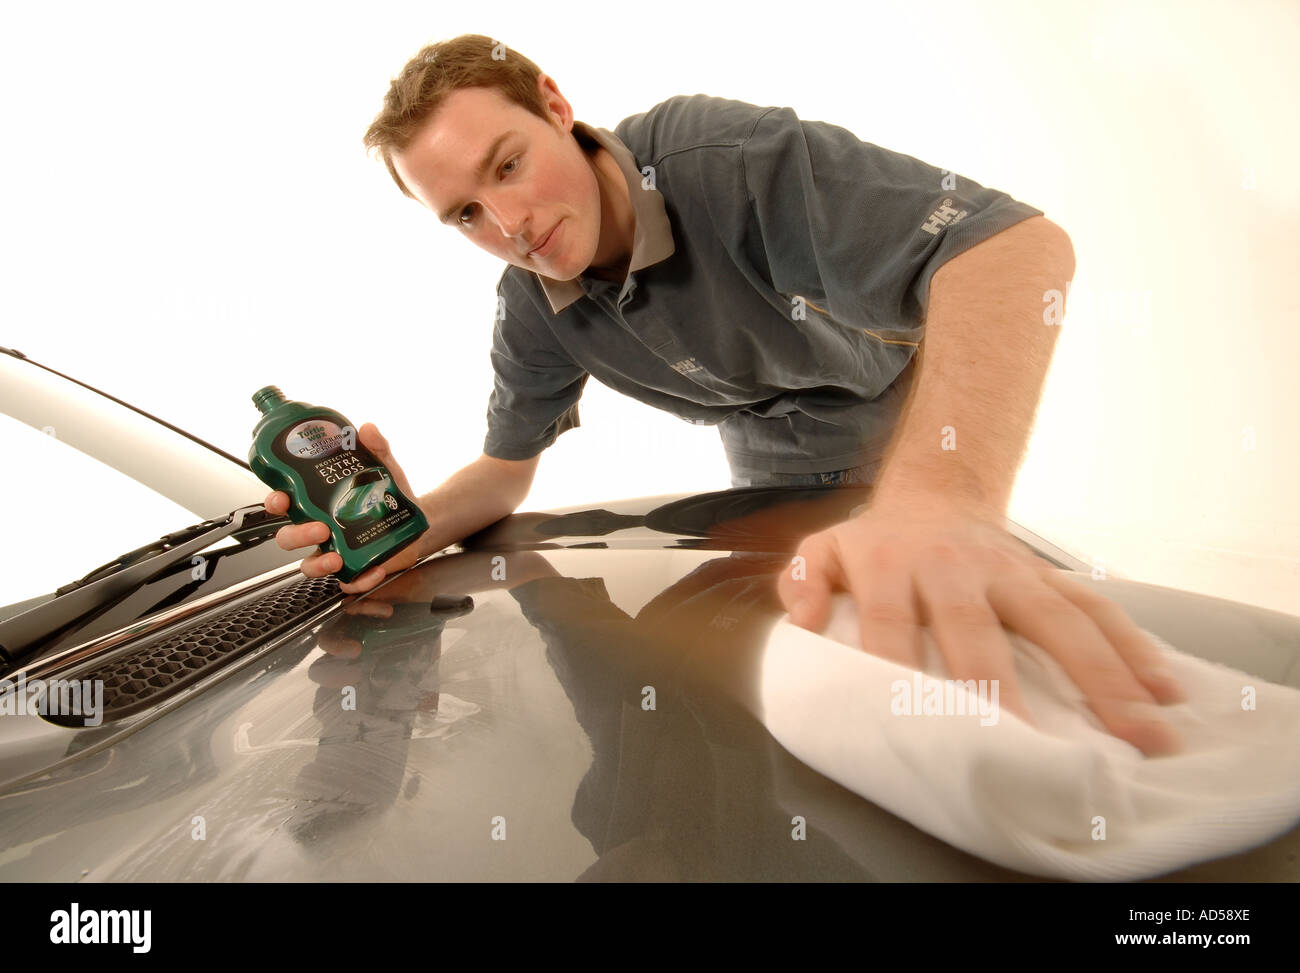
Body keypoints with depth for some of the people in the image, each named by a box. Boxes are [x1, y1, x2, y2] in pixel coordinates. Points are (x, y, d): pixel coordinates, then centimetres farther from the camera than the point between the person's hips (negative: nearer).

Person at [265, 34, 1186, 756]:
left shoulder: (720, 155, -36)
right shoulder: (531, 312, -15)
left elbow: (1019, 243, -46)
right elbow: (506, 467, -3)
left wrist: (941, 499, -63)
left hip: (928, 433, -4)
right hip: (770, 479, 4)